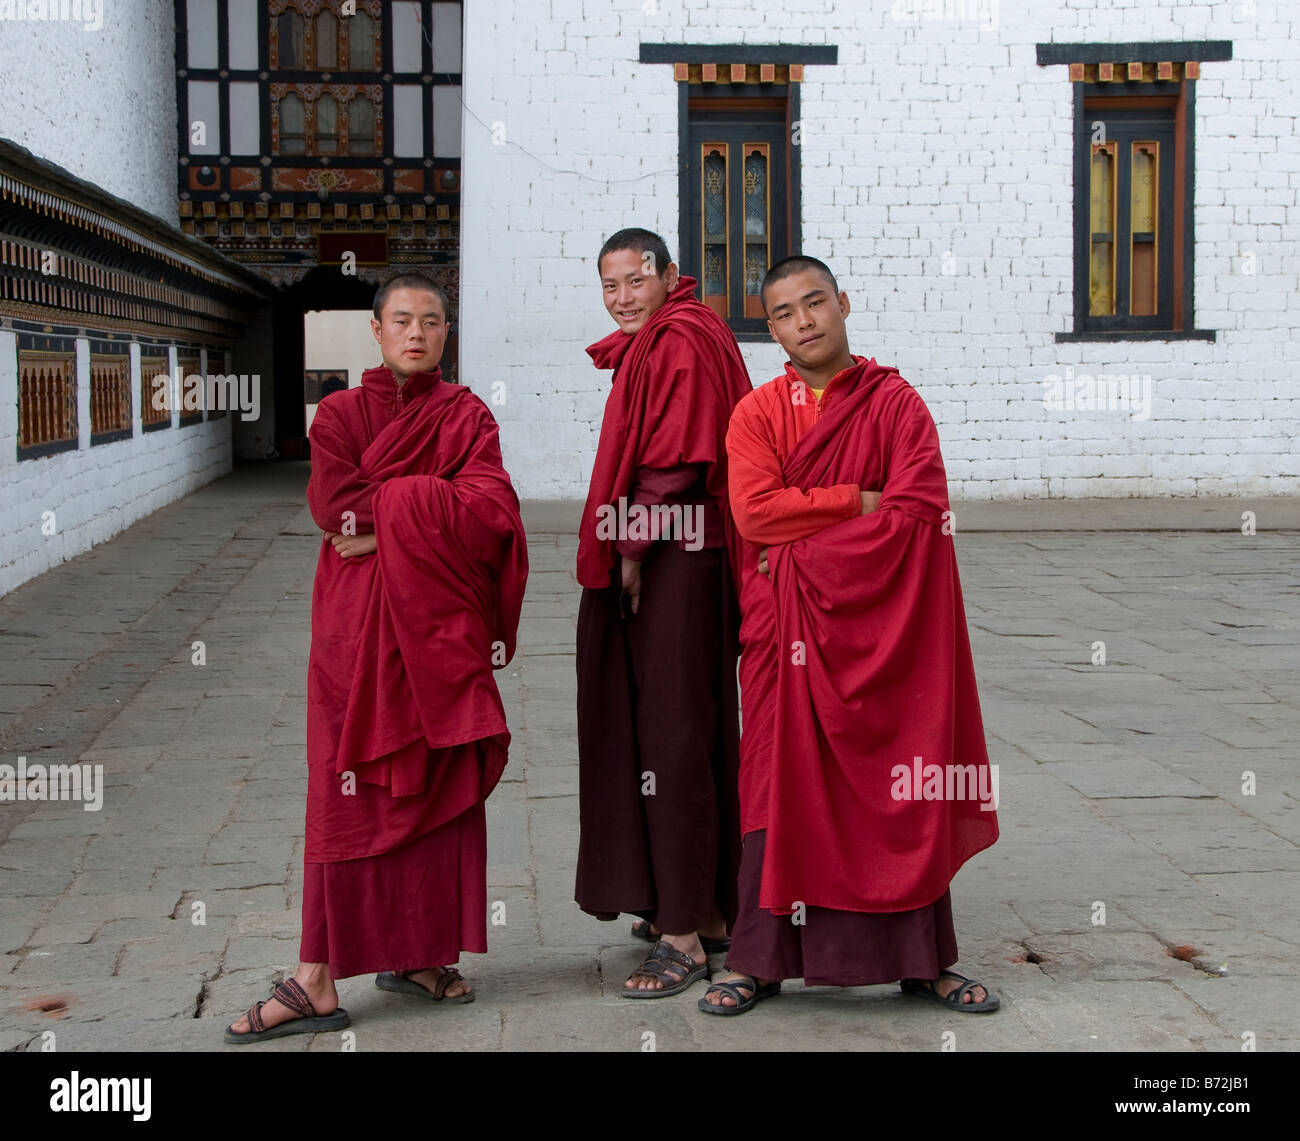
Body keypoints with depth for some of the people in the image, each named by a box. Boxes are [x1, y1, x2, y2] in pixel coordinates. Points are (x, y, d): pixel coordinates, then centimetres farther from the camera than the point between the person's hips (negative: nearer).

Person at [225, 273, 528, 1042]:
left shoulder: (468, 416, 9)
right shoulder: (342, 414, 6)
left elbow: (490, 510, -8)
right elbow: (338, 508, -10)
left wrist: (386, 509, -11)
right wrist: (431, 510, -9)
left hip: (443, 622, 2)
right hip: (360, 624, -2)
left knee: (442, 782, 3)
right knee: (350, 788, -6)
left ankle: (419, 952, 16)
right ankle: (318, 981, -5)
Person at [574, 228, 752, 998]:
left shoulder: (681, 343, -13)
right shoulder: (652, 347, 19)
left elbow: (675, 461, -20)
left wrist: (633, 547, -14)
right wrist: (631, 547, 14)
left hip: (674, 565, -10)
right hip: (654, 560, 10)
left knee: (673, 739, -8)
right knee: (691, 735, 14)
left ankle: (684, 937, -4)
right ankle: (707, 911, 23)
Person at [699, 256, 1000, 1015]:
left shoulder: (896, 403, 4)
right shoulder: (758, 413, 5)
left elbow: (920, 511, -8)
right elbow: (755, 510, -10)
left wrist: (809, 540, -11)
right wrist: (861, 503, -10)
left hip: (882, 620, 0)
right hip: (789, 625, 0)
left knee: (896, 780, 1)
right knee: (785, 779, -1)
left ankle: (922, 960, 11)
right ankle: (759, 959, 6)